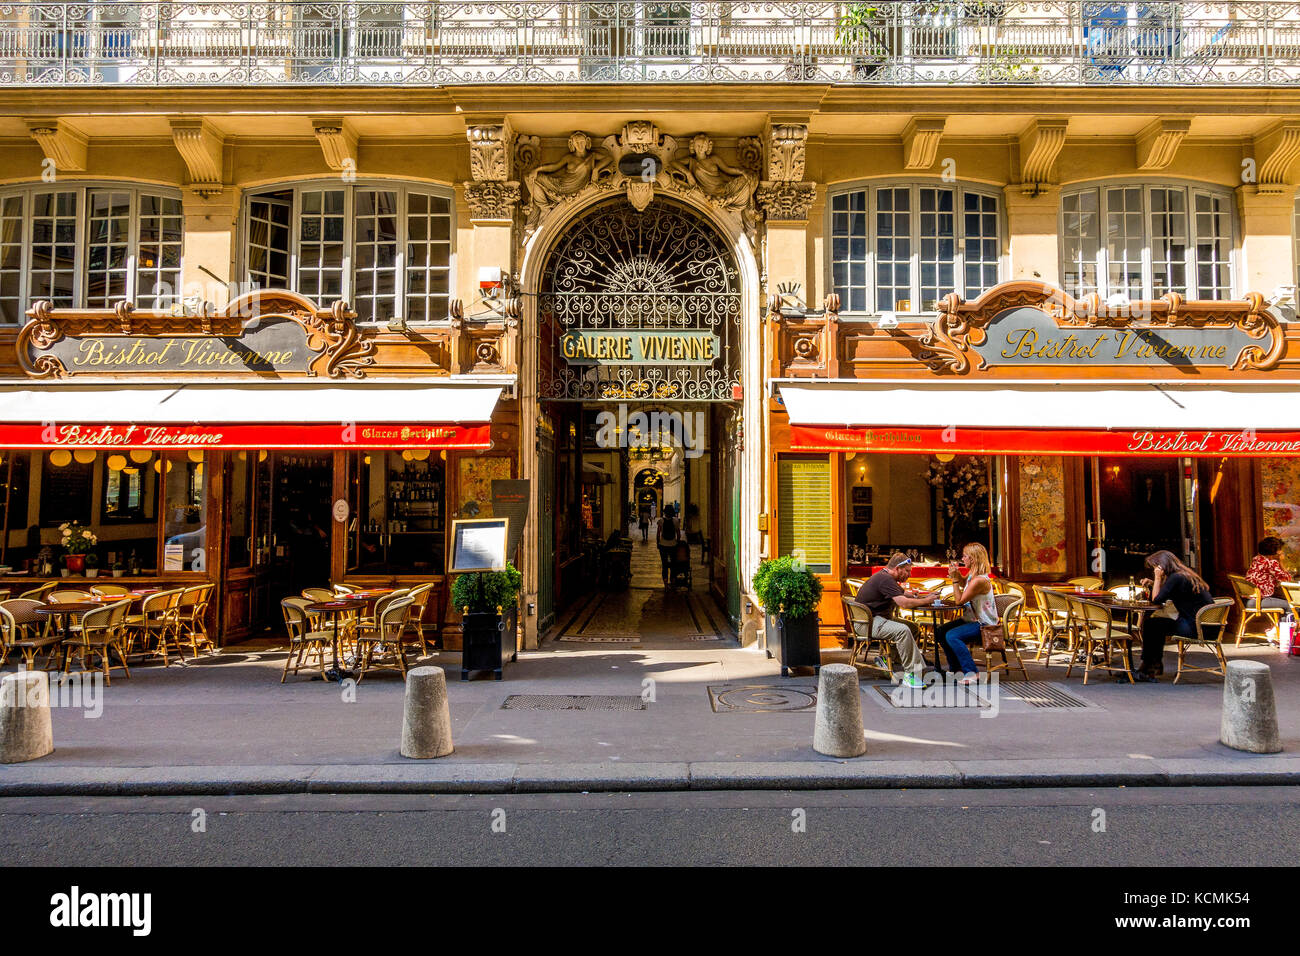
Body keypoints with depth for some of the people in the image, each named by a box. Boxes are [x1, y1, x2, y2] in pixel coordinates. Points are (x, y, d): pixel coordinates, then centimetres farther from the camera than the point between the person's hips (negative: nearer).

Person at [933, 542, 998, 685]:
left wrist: (955, 579, -20)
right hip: (973, 619, 10)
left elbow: (959, 601, -22)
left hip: (983, 624, -10)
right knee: (940, 631, 4)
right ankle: (956, 668, 14)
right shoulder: (971, 574, 4)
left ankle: (972, 673, -18)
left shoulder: (979, 580, -26)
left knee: (952, 636, -27)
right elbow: (964, 584, 29)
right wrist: (957, 575, 9)